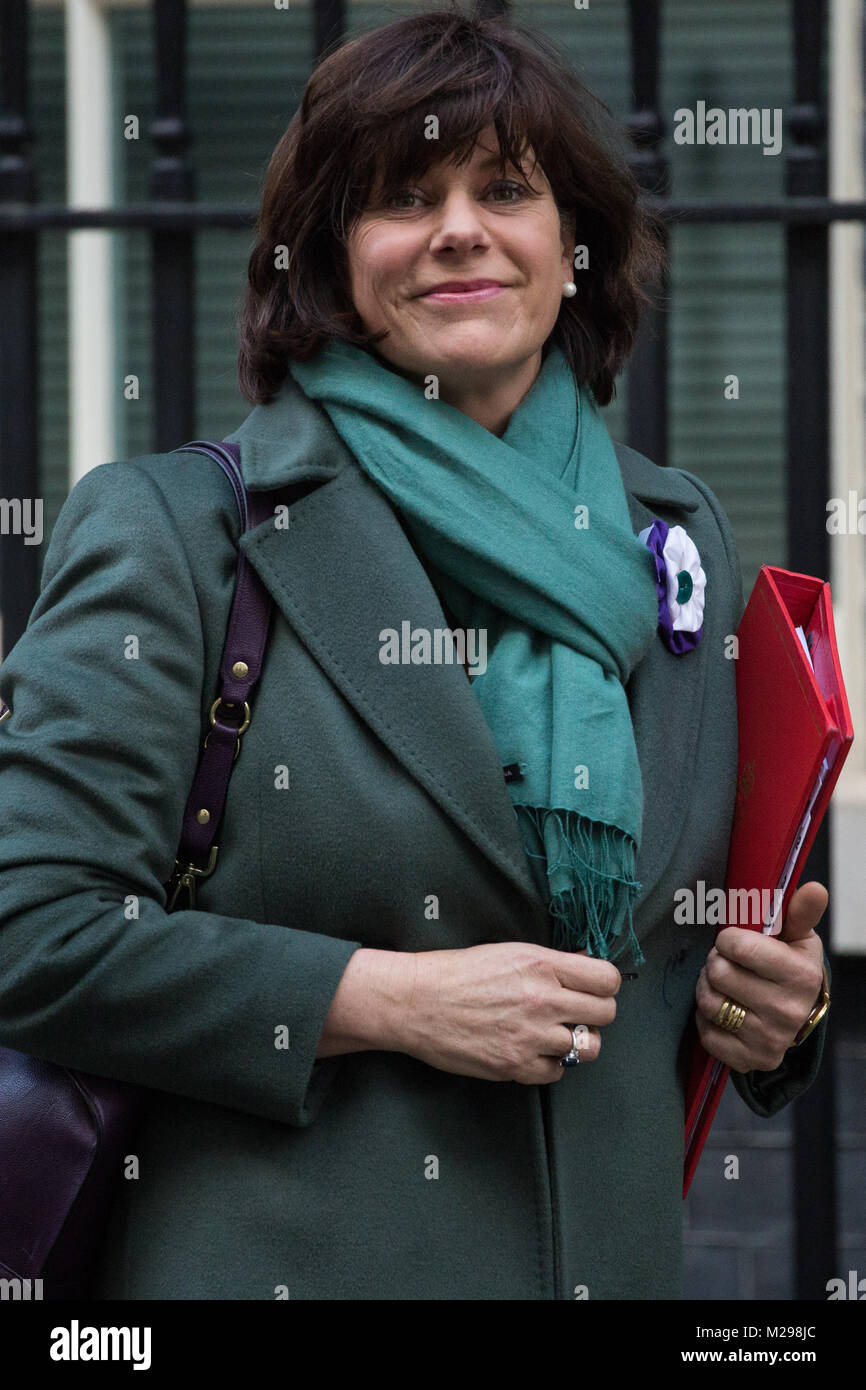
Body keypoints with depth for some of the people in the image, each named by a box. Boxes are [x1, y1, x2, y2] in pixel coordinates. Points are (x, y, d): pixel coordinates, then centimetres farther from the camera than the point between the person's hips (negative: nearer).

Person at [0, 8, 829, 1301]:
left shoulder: (684, 537, 9)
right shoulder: (172, 528, -6)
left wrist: (773, 997, -2)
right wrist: (390, 999, -18)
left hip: (611, 1252, 5)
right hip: (268, 1256, -5)